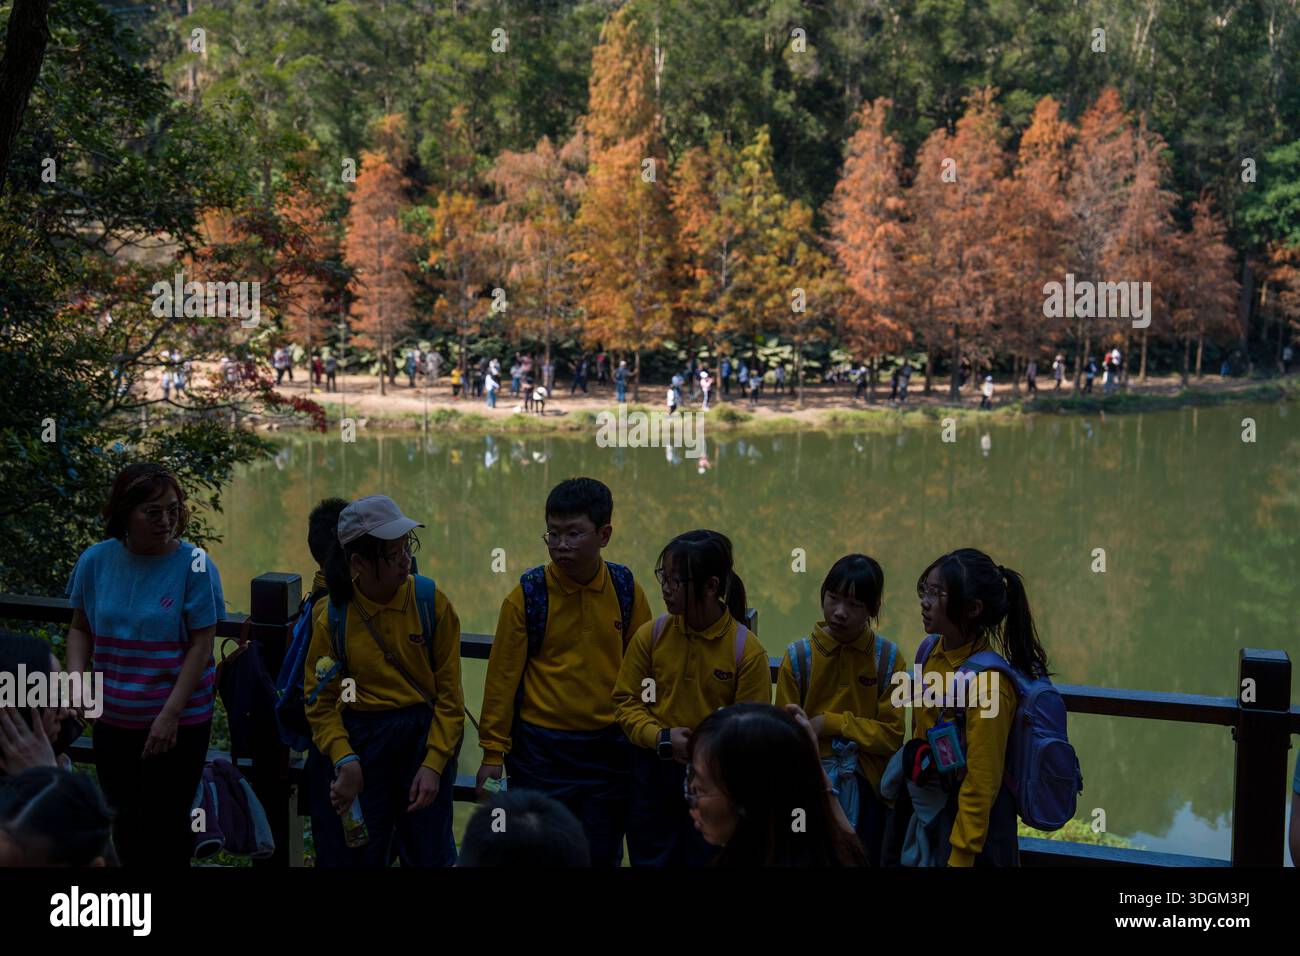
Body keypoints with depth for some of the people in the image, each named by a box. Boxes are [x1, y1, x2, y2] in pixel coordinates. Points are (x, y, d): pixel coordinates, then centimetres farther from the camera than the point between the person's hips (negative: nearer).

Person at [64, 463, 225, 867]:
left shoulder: (194, 565, -13)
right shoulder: (96, 560, -3)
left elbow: (201, 645, -12)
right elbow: (80, 629, 9)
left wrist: (170, 715, -16)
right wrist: (76, 675, -10)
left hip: (179, 722, -4)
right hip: (113, 719, 4)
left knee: (166, 826, 4)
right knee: (124, 824, 16)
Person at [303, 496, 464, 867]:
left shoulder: (431, 602, -9)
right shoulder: (333, 615, -7)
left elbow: (449, 694, -6)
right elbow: (320, 700, -2)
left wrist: (434, 765, -11)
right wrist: (344, 759, -15)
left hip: (425, 738, 0)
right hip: (361, 740, 1)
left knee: (429, 854, 8)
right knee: (358, 854, 11)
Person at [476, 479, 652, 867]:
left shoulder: (627, 591, -3)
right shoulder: (526, 595, -9)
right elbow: (502, 677, -5)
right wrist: (493, 752, -3)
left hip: (610, 749, 2)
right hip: (541, 749, -2)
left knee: (603, 855, 12)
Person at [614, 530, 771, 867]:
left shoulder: (747, 650, -13)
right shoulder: (651, 635, -6)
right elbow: (626, 700, 0)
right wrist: (661, 738, -15)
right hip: (653, 771, 2)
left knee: (703, 857, 11)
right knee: (650, 857, 14)